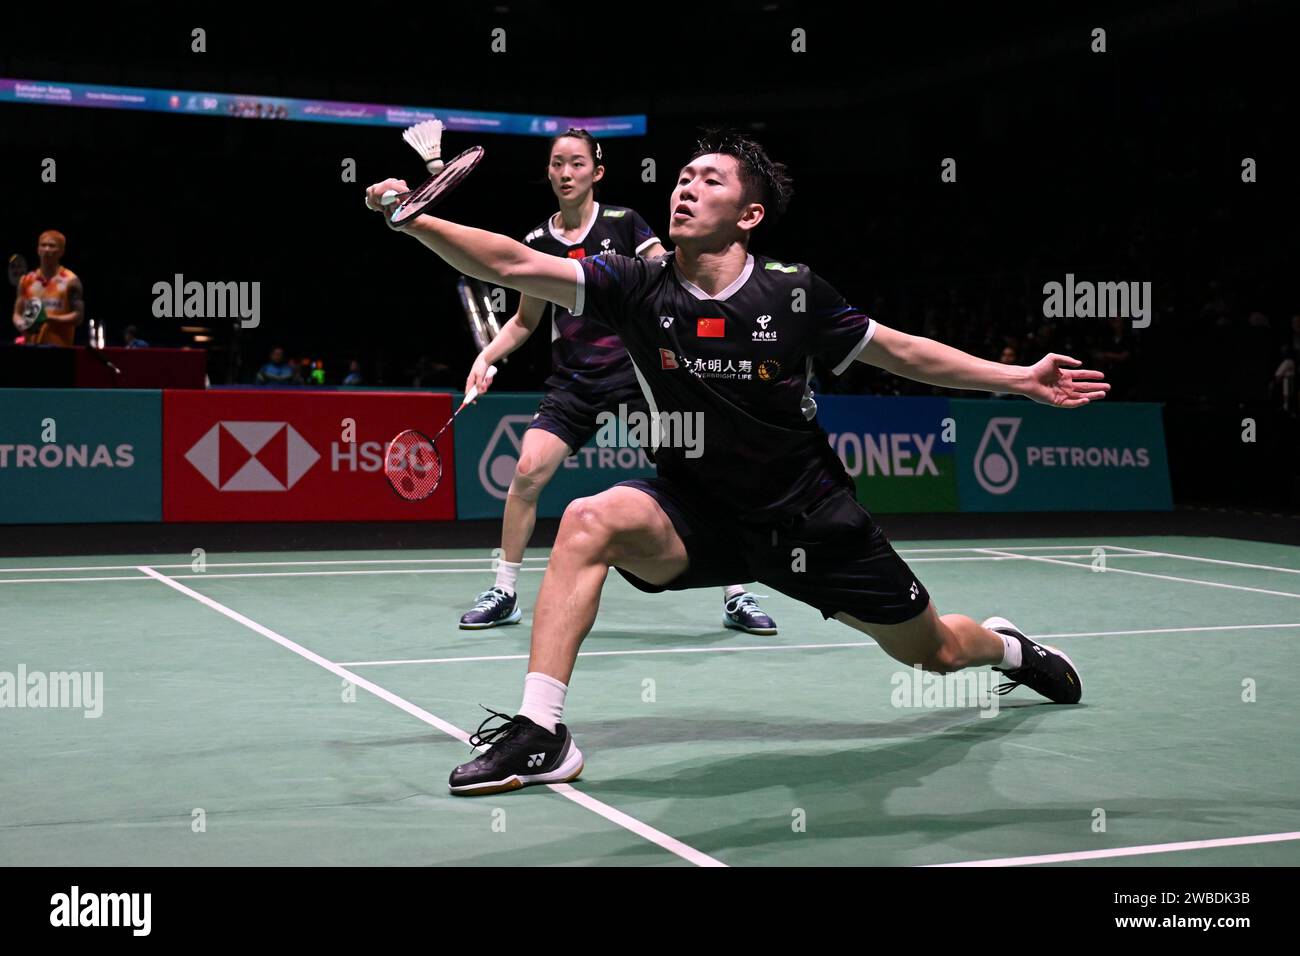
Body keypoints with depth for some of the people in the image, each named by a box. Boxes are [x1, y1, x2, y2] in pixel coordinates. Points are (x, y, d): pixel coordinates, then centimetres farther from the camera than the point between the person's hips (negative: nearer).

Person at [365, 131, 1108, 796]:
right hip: (699, 514, 0)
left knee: (935, 653, 11)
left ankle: (1009, 646, 51)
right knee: (591, 520, -29)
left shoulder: (795, 293, -14)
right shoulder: (640, 287, -13)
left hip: (810, 516, 0)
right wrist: (411, 220, -34)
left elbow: (903, 353, 0)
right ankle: (541, 732, -24)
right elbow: (512, 264, -22)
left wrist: (1021, 378, -1)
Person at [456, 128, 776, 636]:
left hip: (637, 374, -2)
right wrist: (487, 356, 3)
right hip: (572, 384, 2)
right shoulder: (539, 241, 6)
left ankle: (735, 596, 5)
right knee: (527, 471, -14)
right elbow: (525, 321, 18)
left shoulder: (623, 223, -2)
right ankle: (504, 594, 4)